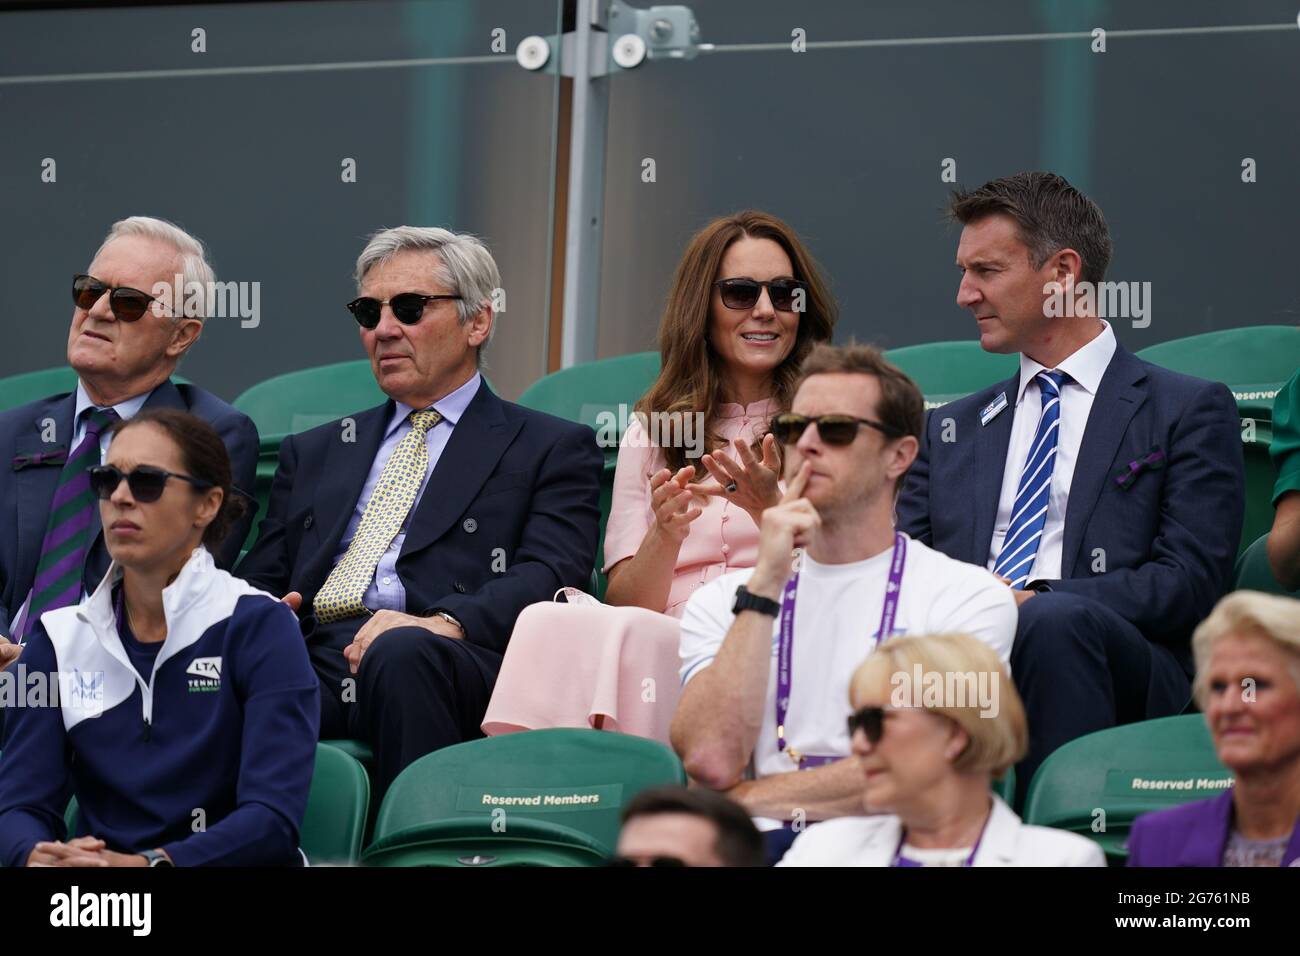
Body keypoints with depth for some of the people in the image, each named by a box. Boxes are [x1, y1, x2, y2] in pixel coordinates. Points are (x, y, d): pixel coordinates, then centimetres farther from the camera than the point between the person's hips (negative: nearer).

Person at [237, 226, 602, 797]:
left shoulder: (552, 449, 16)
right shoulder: (312, 452, 32)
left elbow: (550, 578, 0)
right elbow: (261, 578, 26)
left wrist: (444, 623, -20)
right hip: (311, 659, 3)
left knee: (402, 653, -40)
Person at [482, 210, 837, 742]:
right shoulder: (650, 433, 22)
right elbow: (626, 602, 11)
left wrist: (771, 511, -15)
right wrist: (665, 535, -11)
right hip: (664, 648, 3)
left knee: (617, 635, -35)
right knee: (549, 618, -33)